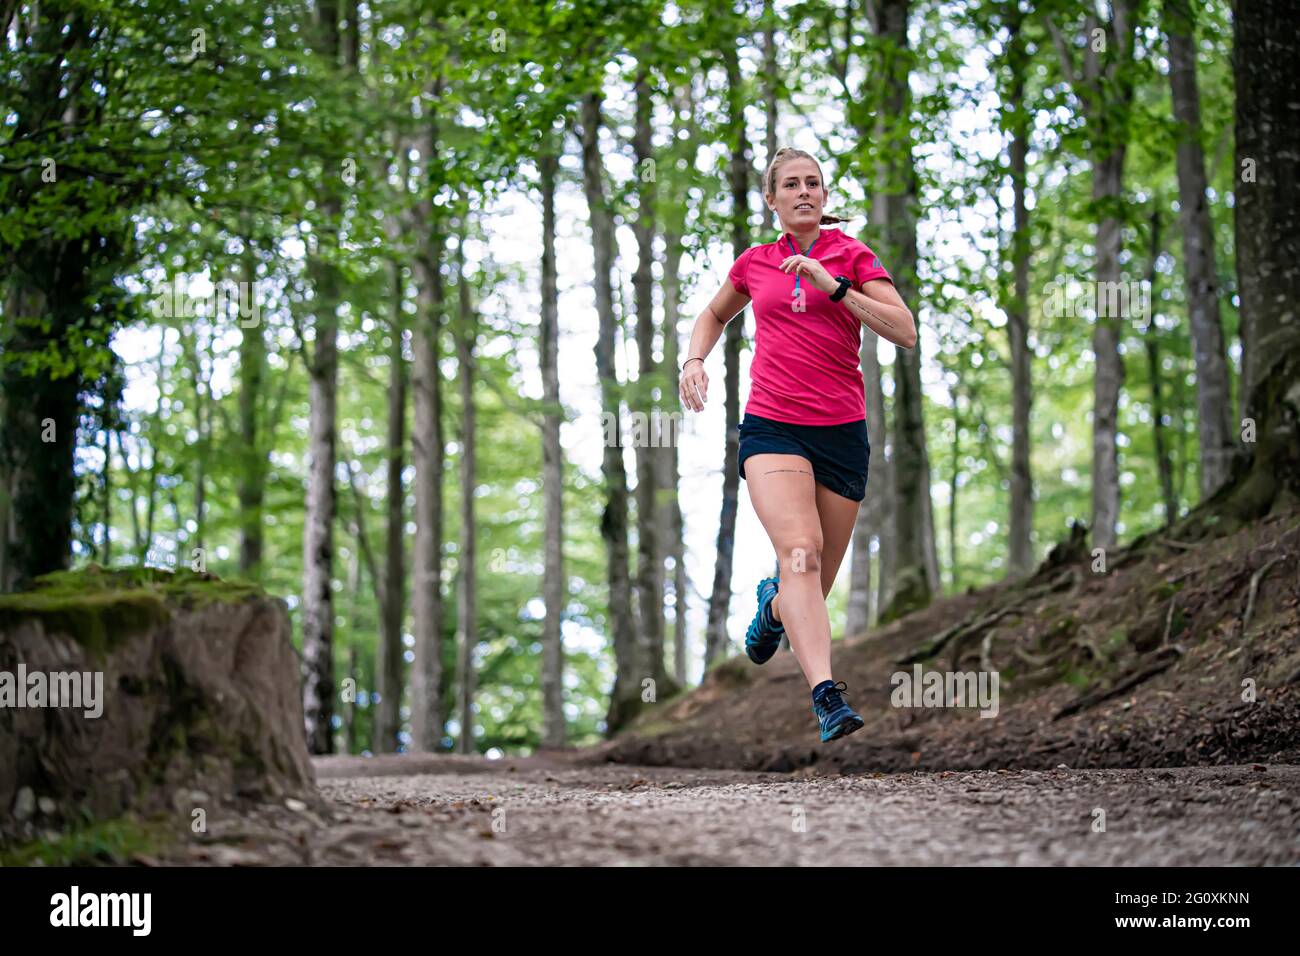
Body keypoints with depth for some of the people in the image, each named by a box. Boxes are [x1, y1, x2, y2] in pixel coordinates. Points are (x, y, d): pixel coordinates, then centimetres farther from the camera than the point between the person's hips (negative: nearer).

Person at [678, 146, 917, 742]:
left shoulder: (851, 256, 5)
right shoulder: (754, 263, 12)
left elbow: (905, 332, -8)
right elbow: (714, 315, 32)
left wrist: (833, 286, -15)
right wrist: (694, 360, 12)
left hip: (841, 431, 0)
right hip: (771, 427, 0)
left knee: (813, 589, 5)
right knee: (800, 553, -26)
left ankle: (773, 604, 42)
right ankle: (826, 695, -36)